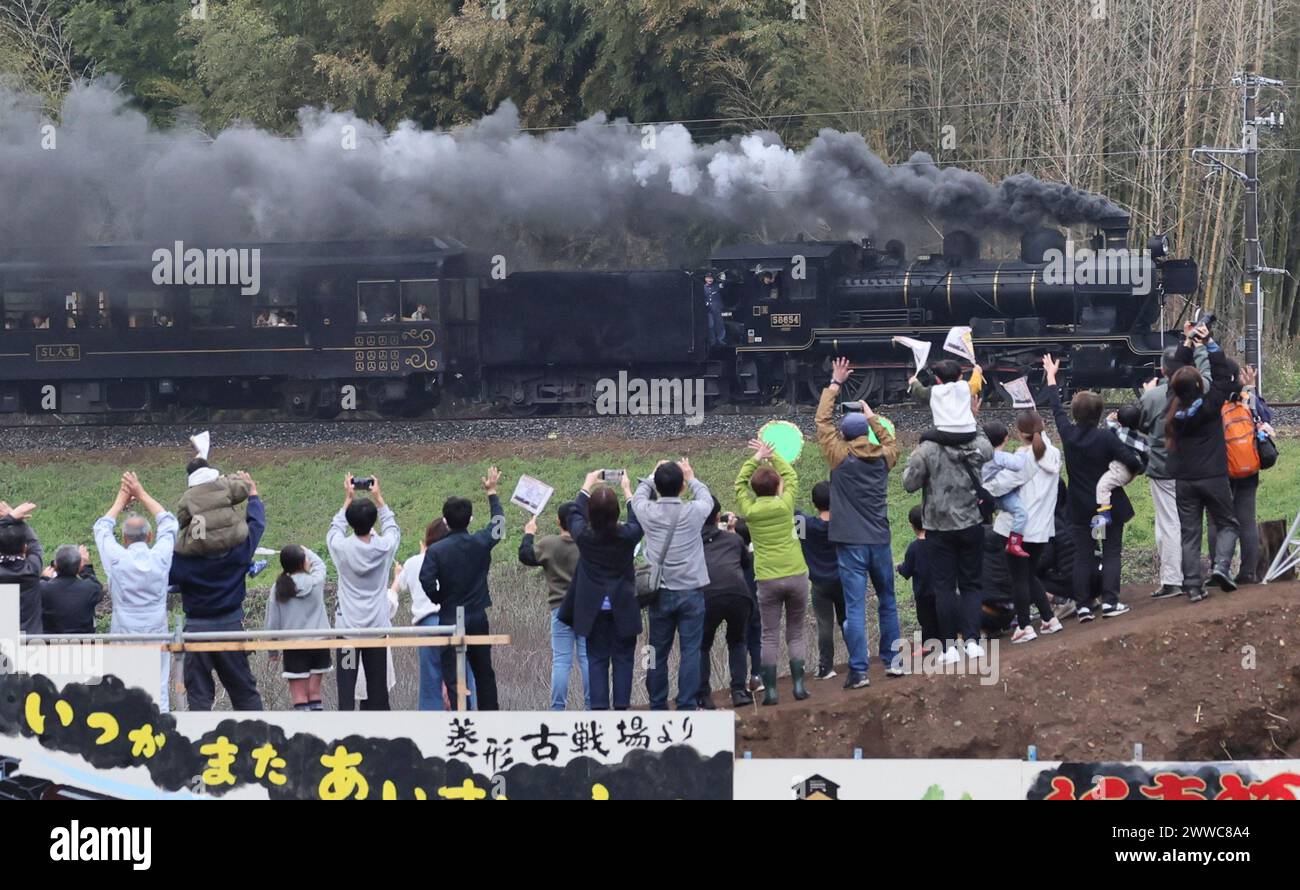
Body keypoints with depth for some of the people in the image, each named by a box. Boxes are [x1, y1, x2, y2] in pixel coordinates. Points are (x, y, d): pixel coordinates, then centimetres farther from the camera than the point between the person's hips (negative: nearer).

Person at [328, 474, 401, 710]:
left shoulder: (342, 548, -9)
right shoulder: (384, 548, -6)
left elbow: (335, 529, 14)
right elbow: (392, 527, 17)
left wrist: (348, 499, 22)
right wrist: (378, 498, 25)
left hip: (347, 627, -2)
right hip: (377, 626, 2)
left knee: (346, 685, -5)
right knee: (377, 685, 8)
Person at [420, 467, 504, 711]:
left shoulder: (436, 551, -13)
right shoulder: (480, 544, -4)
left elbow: (426, 582, -19)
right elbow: (498, 523, 14)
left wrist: (440, 601, 2)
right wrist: (492, 492, 28)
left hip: (450, 620, -3)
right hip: (478, 618, 3)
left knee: (454, 679, -3)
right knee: (484, 673, 17)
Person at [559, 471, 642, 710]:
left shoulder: (584, 536, -12)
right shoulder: (626, 536, -15)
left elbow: (575, 515, 11)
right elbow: (638, 520, 9)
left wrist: (587, 486, 24)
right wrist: (627, 491, 21)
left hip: (593, 608, 1)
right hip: (623, 608, -1)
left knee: (597, 660, 6)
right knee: (623, 659, 6)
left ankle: (599, 708, 0)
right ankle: (621, 707, 3)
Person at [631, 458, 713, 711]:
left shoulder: (648, 512, -7)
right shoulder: (693, 512, -10)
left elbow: (640, 494, 17)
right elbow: (706, 497, 14)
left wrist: (654, 476, 32)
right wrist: (691, 478, 29)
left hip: (660, 594, 2)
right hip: (690, 592, -2)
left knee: (659, 651, 10)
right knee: (690, 650, 1)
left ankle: (657, 706, 16)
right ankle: (687, 706, -2)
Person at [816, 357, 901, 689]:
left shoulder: (841, 457, -6)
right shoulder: (882, 457, 3)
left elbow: (822, 421, 4)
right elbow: (889, 440, 28)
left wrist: (835, 385, 12)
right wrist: (872, 418, 35)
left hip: (851, 544, -4)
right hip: (880, 541, 4)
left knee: (855, 608, -6)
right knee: (887, 603, 17)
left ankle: (859, 670, -10)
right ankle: (892, 660, 23)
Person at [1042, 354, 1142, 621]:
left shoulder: (1068, 434, -6)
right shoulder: (1105, 438, -16)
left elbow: (1056, 409, 10)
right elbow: (1133, 462, -22)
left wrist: (1051, 376, 23)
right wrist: (1131, 470, 3)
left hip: (1080, 508, 3)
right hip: (1109, 506, -3)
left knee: (1082, 556, 6)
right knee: (1111, 552, 5)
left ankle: (1083, 605, 2)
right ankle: (1109, 601, -4)